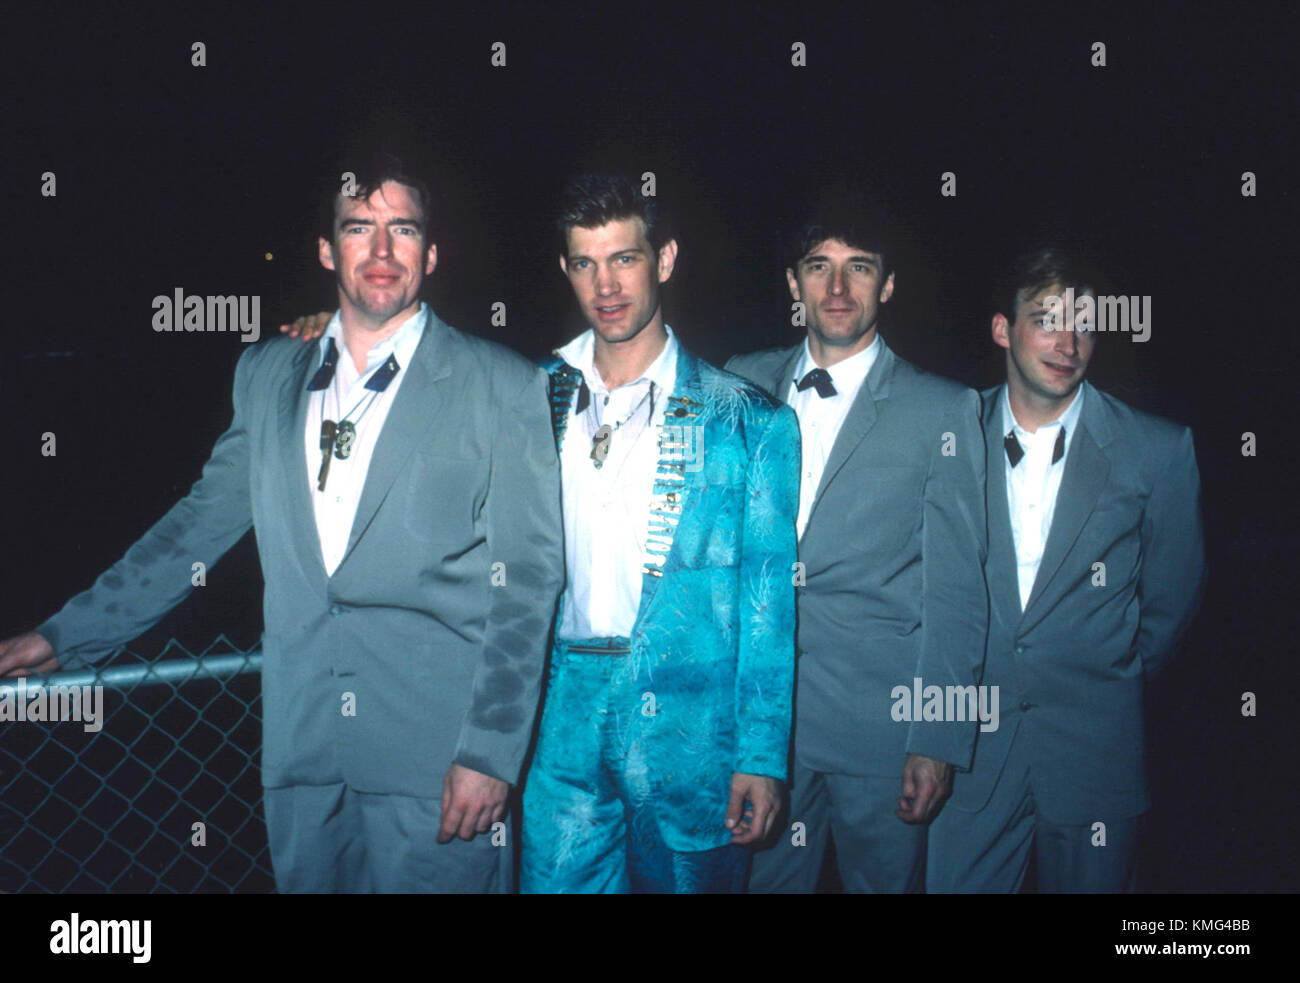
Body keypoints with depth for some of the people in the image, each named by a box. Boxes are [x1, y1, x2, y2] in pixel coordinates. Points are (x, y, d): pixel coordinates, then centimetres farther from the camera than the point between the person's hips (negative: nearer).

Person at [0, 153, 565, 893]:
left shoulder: (503, 388, -3)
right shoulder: (268, 375, 11)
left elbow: (527, 580, -5)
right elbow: (201, 524, 16)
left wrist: (490, 753, -10)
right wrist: (63, 637, 12)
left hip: (436, 754, -4)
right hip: (301, 748, 4)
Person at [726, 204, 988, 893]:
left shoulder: (944, 411, -2)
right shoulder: (743, 386, 7)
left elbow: (956, 590, -4)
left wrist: (938, 742, -9)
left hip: (881, 729, -2)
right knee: (766, 879, 11)